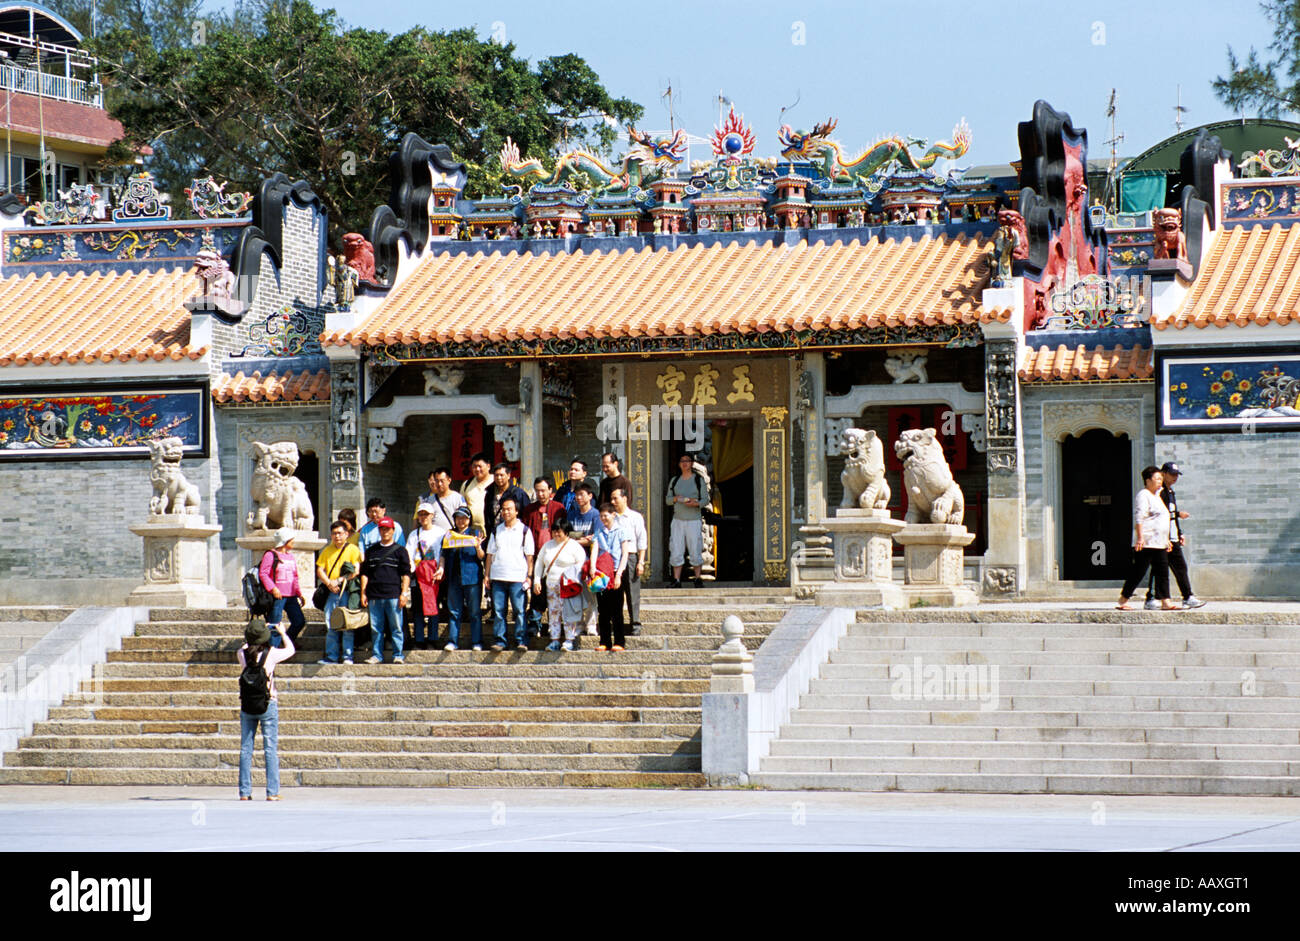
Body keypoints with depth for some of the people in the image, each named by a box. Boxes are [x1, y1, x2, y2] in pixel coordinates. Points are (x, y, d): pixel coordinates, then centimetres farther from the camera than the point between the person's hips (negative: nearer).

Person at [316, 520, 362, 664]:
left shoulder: (353, 550, 2)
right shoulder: (327, 551, 16)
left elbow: (356, 571, -7)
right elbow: (320, 570, 10)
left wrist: (339, 581, -14)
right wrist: (328, 583, -8)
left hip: (347, 592, -4)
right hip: (331, 593, 4)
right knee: (330, 626, 3)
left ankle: (348, 656, -1)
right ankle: (331, 656, 7)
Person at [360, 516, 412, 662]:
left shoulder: (400, 550, 7)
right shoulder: (371, 551, 16)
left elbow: (406, 573, 4)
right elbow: (365, 573, 17)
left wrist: (404, 593, -6)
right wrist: (363, 593, 9)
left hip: (393, 595, -3)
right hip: (374, 595, 3)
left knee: (396, 627, -5)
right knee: (376, 628, 4)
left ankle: (398, 655, 0)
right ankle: (377, 655, 10)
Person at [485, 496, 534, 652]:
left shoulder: (524, 531, 5)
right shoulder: (497, 531, 14)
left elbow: (529, 556, 3)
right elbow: (490, 554, 16)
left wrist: (529, 576, -3)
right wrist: (487, 575, 8)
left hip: (518, 577, -3)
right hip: (498, 577, 3)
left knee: (520, 610, -4)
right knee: (499, 610, 2)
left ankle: (521, 640, 1)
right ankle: (500, 640, 6)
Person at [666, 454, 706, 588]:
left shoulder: (699, 480, 4)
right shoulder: (674, 481, 12)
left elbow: (705, 499, 2)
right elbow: (667, 500, 13)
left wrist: (695, 503, -17)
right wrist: (675, 499, -9)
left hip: (694, 520, -3)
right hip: (678, 520, 3)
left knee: (695, 551, -3)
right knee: (676, 552, -3)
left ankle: (698, 579, 7)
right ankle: (676, 580, 1)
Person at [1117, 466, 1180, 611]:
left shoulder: (1156, 497, 22)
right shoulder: (1143, 495, -8)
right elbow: (1139, 518, -16)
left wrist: (1166, 540, 27)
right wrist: (1140, 538, -23)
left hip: (1159, 544, 10)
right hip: (1145, 544, -10)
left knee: (1162, 572, 2)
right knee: (1138, 572, -6)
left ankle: (1165, 601, 0)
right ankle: (1123, 600, 2)